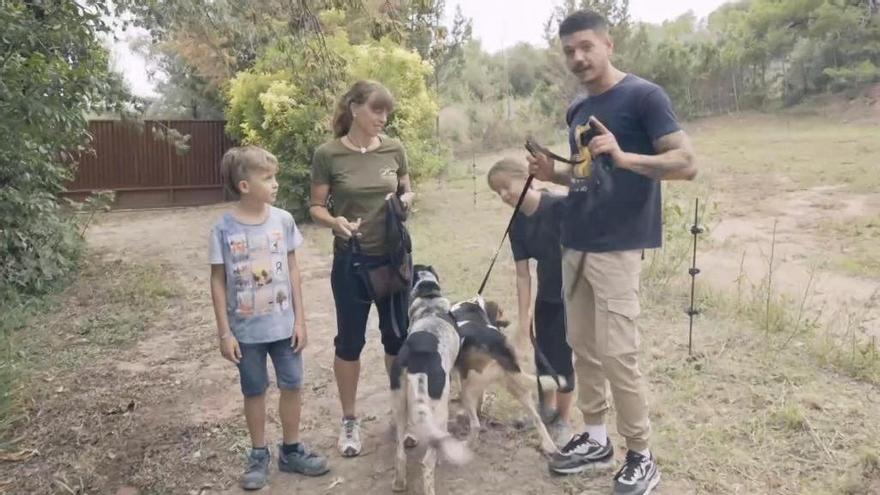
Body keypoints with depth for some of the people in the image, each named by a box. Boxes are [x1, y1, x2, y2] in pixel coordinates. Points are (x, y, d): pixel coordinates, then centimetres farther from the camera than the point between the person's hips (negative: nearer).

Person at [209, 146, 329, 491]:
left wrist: (300, 320, 0)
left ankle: (291, 451, 30)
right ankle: (259, 456, 31)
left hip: (283, 325, 2)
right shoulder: (224, 229, -12)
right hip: (247, 330, -2)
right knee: (254, 392, 13)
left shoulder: (283, 220, -6)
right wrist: (224, 333, -8)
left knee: (292, 386, 11)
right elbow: (218, 282, -6)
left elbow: (292, 270, 1)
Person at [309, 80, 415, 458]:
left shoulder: (394, 149, -1)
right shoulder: (328, 154, -9)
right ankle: (350, 420, 25)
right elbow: (316, 206, -4)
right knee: (350, 340, 8)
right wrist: (335, 221, -24)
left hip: (394, 257, 3)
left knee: (398, 336, 12)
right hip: (352, 260, -3)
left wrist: (405, 201, -11)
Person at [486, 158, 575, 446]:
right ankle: (547, 407, 38)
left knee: (561, 357, 0)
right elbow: (523, 274, -3)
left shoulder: (561, 207, -23)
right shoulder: (517, 226, -4)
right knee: (542, 355, 14)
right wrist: (523, 320, -5)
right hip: (546, 297, 6)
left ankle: (564, 420, 21)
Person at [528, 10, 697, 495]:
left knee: (617, 355, -4)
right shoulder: (577, 110, 14)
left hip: (616, 247, -8)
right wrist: (554, 173, 2)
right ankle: (595, 438, 27)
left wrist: (624, 156, -30)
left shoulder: (643, 96, -8)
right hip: (574, 245, 8)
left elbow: (686, 163, -15)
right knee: (582, 347, 12)